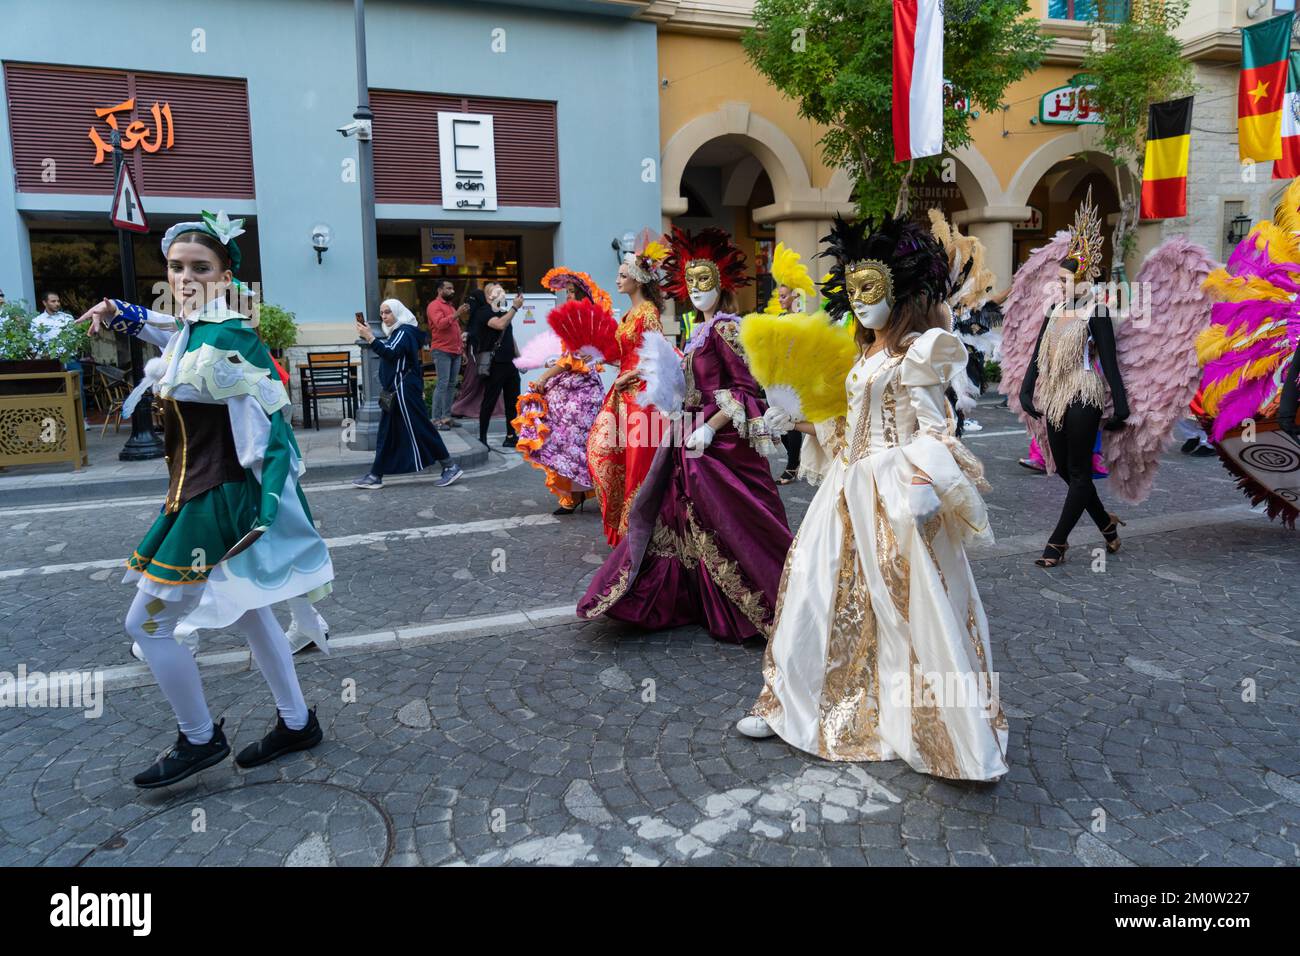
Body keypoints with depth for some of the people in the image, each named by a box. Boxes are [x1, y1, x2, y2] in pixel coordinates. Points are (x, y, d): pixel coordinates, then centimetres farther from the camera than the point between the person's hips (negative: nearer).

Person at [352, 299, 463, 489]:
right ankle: (375, 476, 12)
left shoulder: (404, 332, -12)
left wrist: (369, 337, -31)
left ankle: (450, 467, -1)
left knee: (420, 430, -7)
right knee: (387, 434, 9)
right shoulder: (396, 331, 17)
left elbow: (390, 352, -29)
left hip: (404, 390, -10)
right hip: (395, 390, 10)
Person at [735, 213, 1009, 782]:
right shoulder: (865, 356, 15)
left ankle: (964, 742, 7)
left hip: (895, 496, -8)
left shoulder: (915, 358, -9)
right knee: (818, 591, 12)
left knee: (914, 608, -6)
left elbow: (935, 431, -16)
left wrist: (926, 485, -32)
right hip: (849, 490, 8)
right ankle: (791, 702, 28)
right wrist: (797, 421, 13)